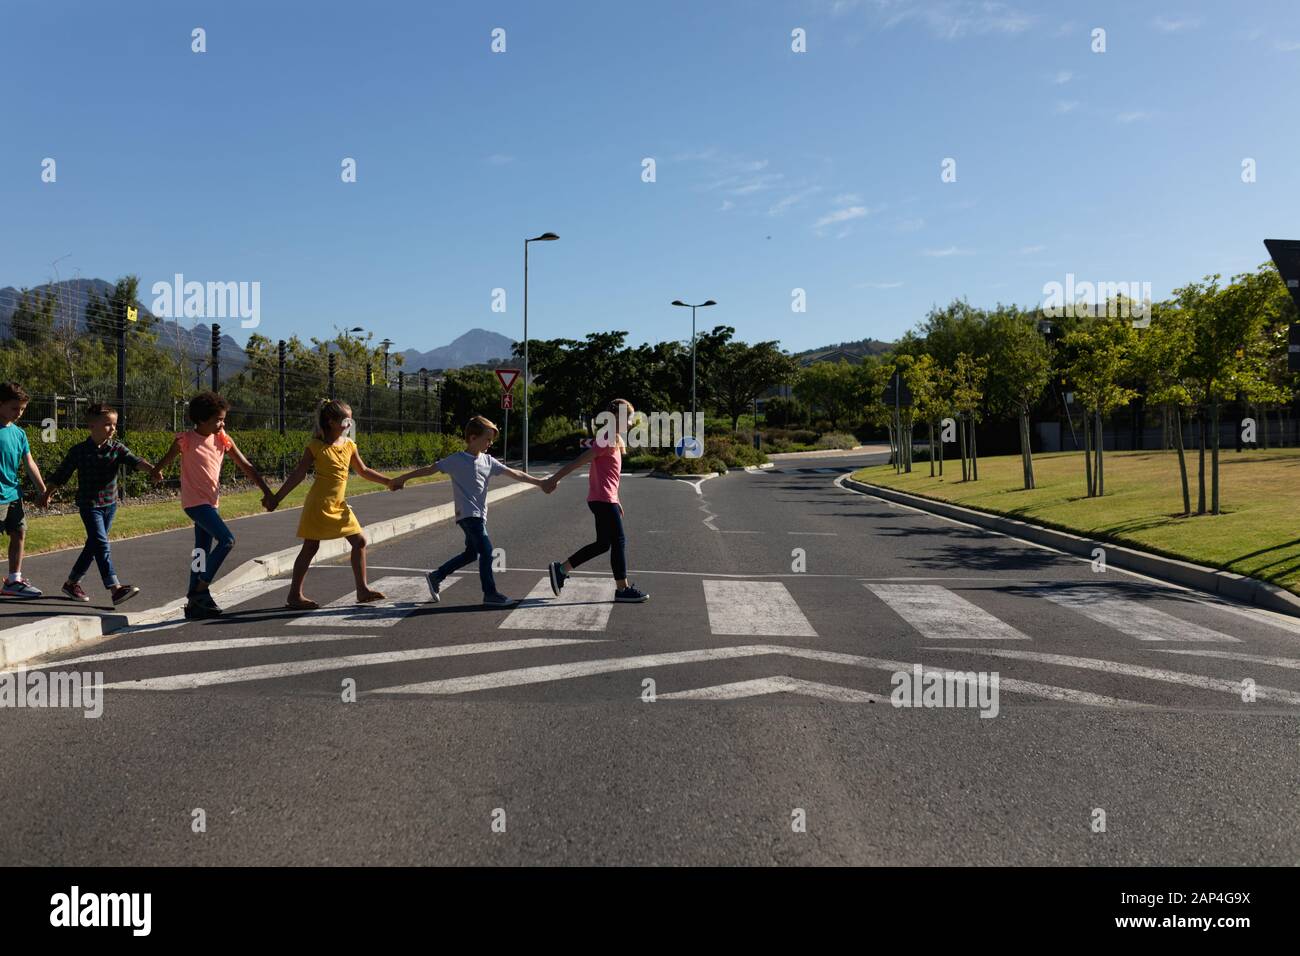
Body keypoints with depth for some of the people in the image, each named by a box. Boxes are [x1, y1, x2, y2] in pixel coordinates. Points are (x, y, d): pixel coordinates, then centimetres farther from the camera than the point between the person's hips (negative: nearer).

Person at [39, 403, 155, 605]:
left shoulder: (117, 448, -1)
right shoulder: (78, 451, -7)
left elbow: (135, 461, -18)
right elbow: (60, 475, 6)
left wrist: (152, 469, -39)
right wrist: (47, 495, 17)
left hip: (110, 504, 4)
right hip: (89, 504, -4)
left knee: (93, 546, 13)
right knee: (102, 545, -15)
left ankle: (71, 583, 30)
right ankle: (115, 589, -23)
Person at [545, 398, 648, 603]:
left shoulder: (615, 439, 17)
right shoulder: (607, 439, -14)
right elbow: (581, 460, -17)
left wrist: (616, 500, 24)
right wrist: (556, 478, -18)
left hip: (604, 499, 10)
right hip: (603, 499, -10)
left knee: (603, 544, 12)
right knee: (619, 541, -3)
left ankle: (561, 570, 16)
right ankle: (623, 588, 4)